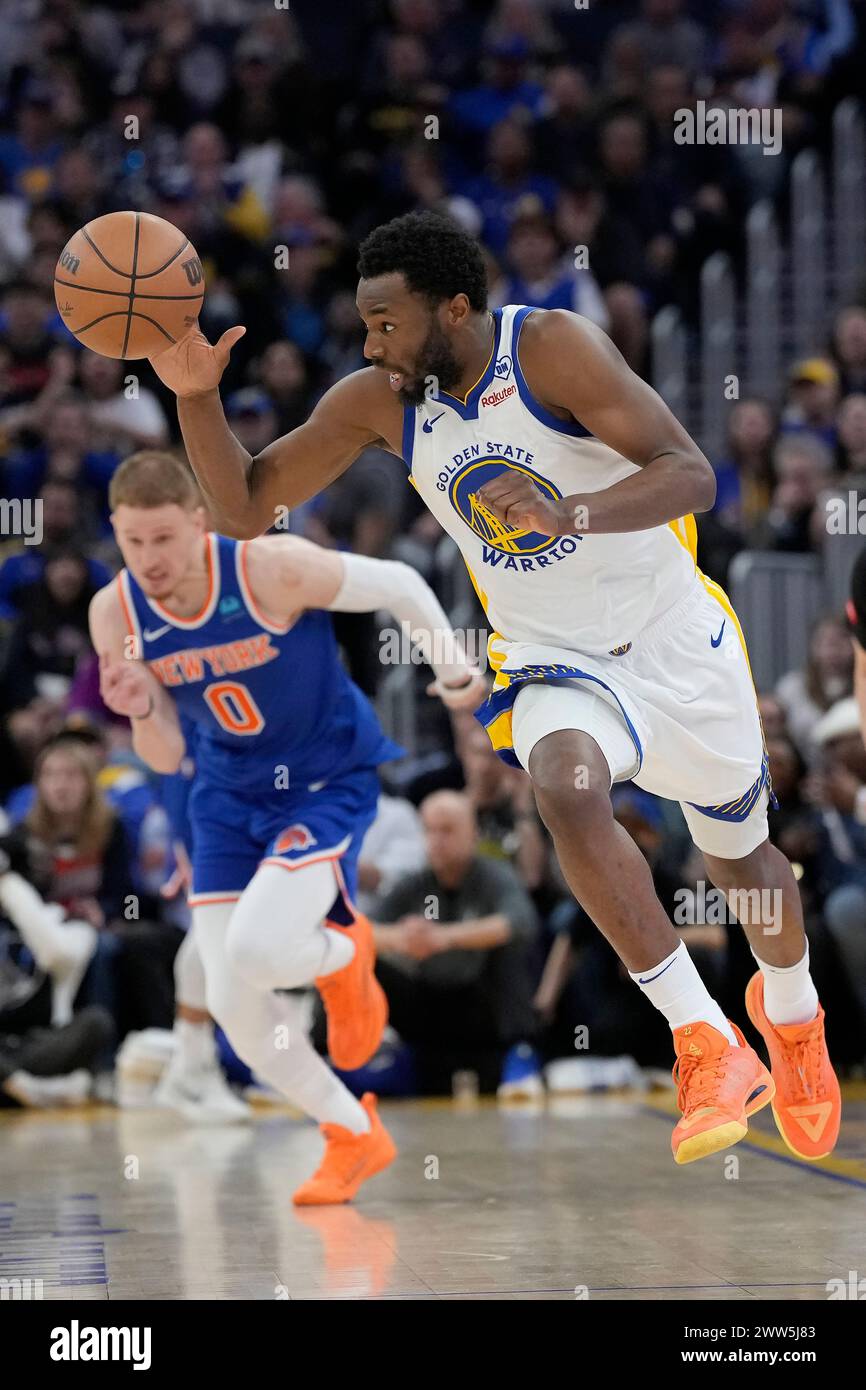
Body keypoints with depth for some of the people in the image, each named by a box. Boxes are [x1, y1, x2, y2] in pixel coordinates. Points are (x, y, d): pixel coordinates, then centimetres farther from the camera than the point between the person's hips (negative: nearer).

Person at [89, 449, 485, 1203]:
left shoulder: (274, 571, -26)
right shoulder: (115, 616, -12)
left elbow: (399, 583, -8)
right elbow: (167, 758, -3)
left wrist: (453, 665, -12)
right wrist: (142, 712, -23)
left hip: (329, 782, -5)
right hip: (229, 796, 5)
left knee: (257, 949, -27)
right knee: (233, 1003, -3)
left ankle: (346, 953, 12)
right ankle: (355, 1136, 20)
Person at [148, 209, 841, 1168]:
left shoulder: (552, 348, -22)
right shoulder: (378, 402, -8)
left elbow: (690, 475, -28)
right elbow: (243, 507, -2)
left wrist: (571, 513, -45)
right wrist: (197, 397, -19)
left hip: (674, 635, -2)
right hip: (553, 660, 2)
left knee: (740, 853, 16)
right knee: (566, 789, -32)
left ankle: (789, 1008, 51)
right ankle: (705, 1044, -26)